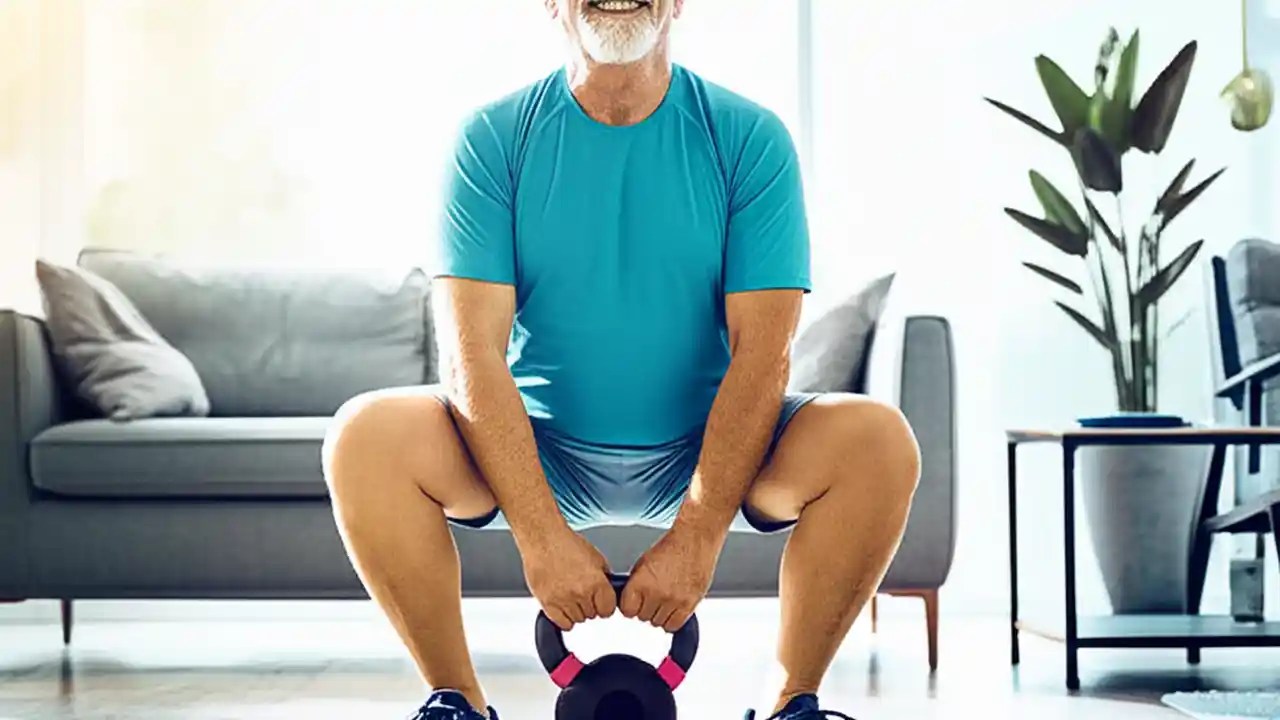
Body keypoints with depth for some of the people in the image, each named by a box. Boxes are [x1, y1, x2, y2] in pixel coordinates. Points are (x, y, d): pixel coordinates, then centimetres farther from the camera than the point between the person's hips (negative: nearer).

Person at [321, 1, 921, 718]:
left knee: (879, 440, -26)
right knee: (367, 435, -26)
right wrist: (542, 537, -25)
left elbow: (761, 352, -13)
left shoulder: (749, 139, -5)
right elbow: (472, 353, -14)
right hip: (539, 453, 0)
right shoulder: (494, 139, -5)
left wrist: (696, 539, -23)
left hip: (704, 453, 0)